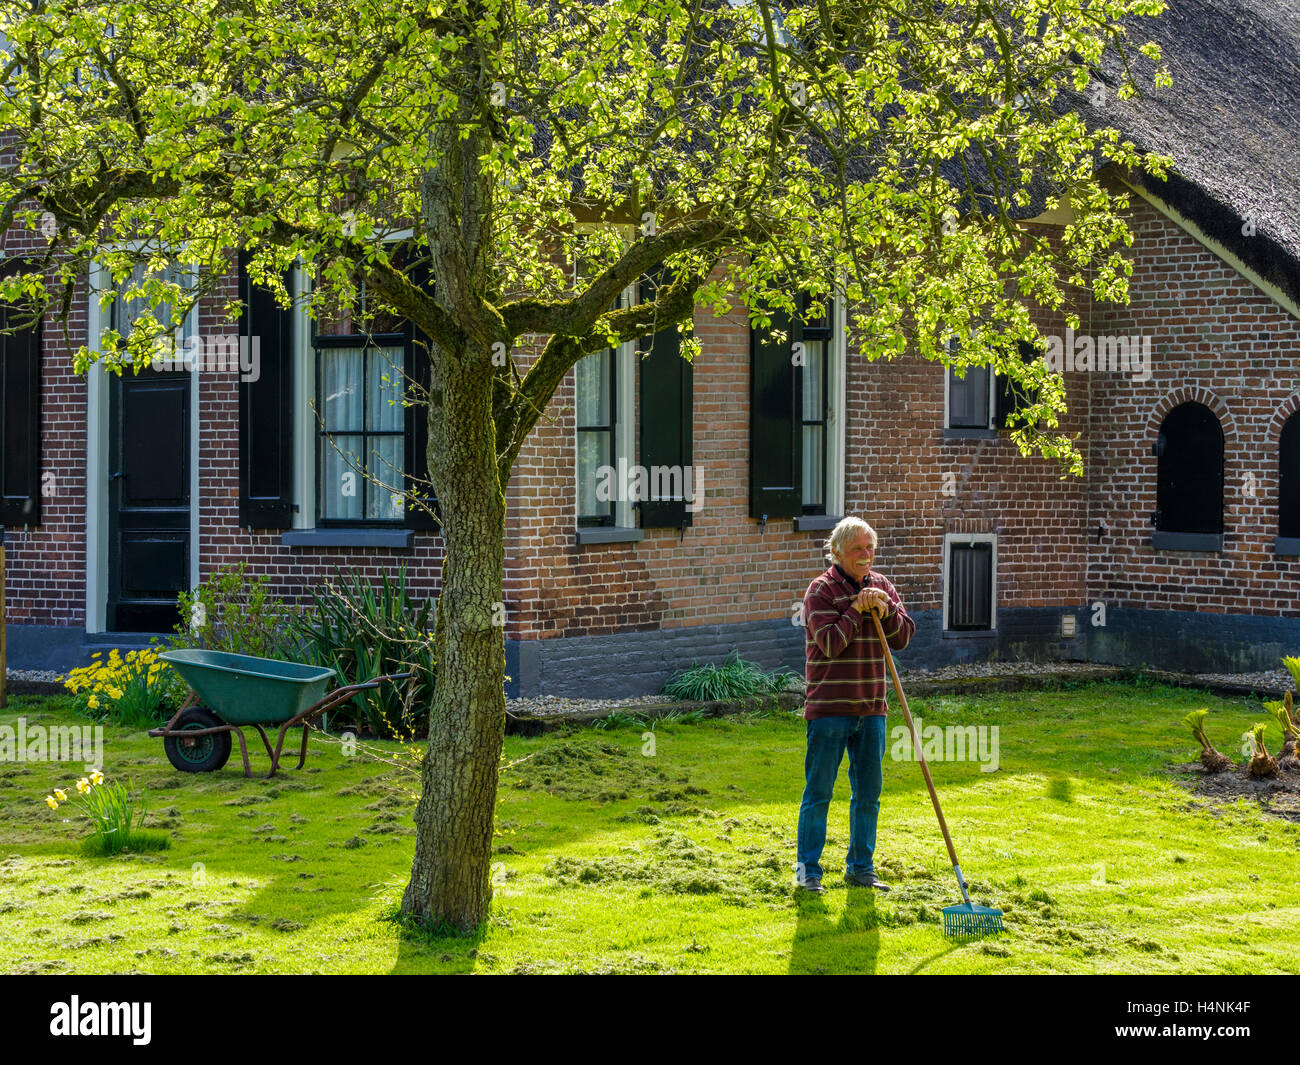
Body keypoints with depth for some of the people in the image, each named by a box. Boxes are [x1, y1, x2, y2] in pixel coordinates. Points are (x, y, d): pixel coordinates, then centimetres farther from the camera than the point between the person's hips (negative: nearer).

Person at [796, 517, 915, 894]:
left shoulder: (881, 586, 10)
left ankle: (860, 867, 20)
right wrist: (856, 609, -18)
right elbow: (830, 644, -17)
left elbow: (903, 637, 3)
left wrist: (885, 608, -13)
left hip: (870, 707, 6)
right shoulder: (821, 590, -7)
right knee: (818, 792, -1)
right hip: (829, 709, -5)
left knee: (868, 792, 10)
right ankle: (808, 870, 7)